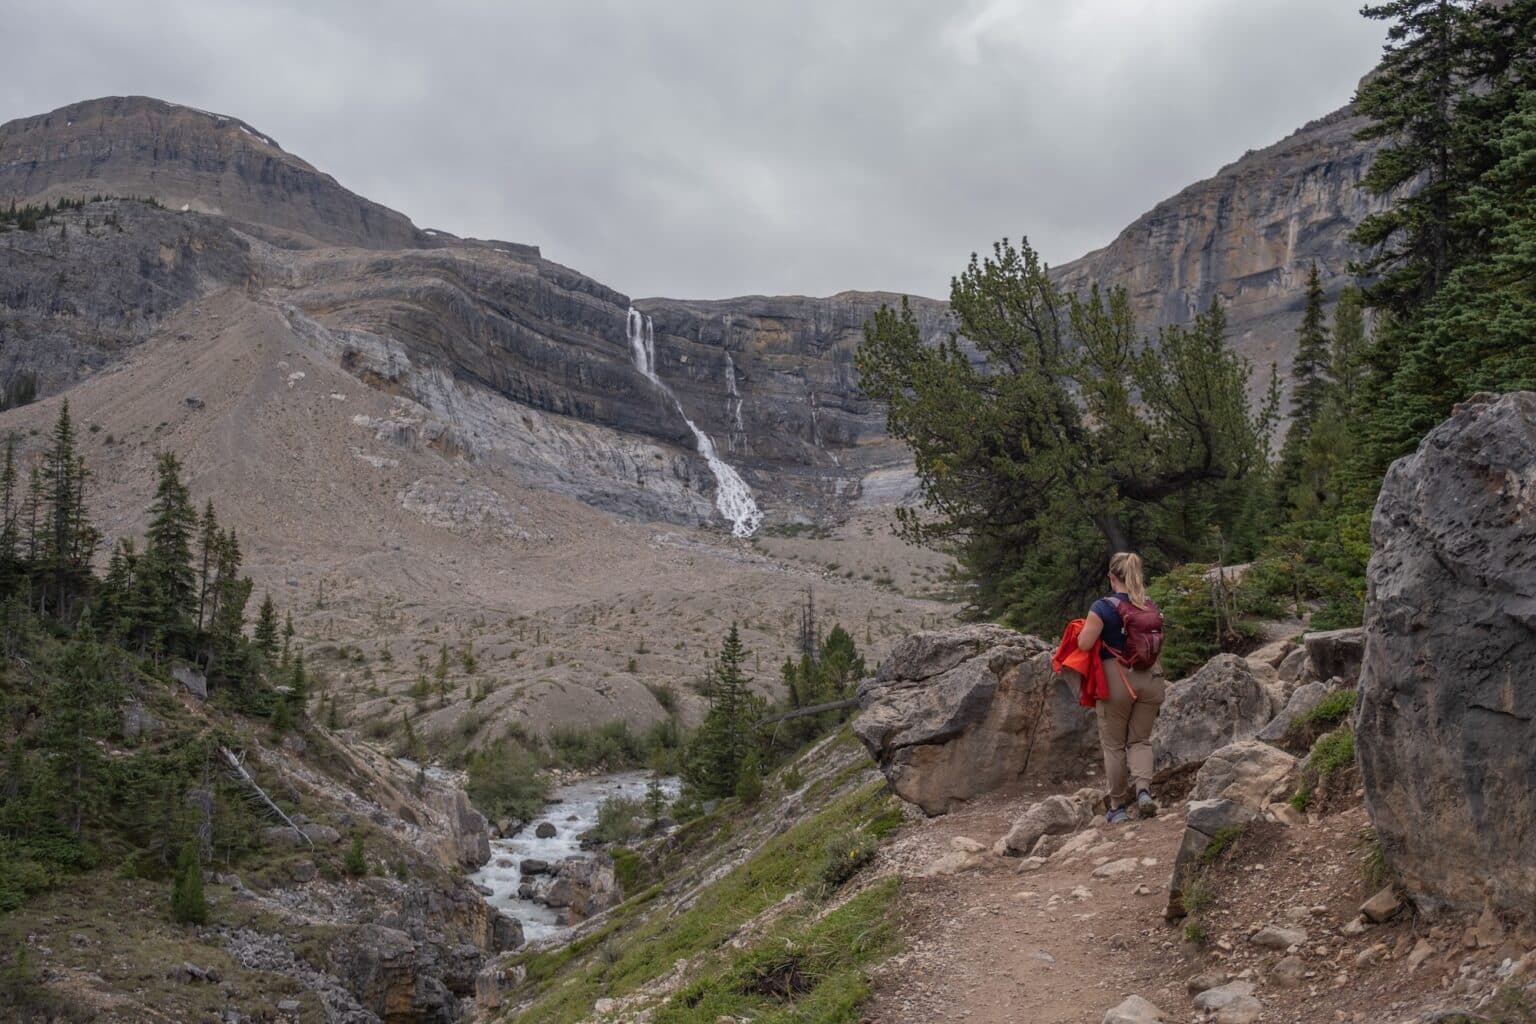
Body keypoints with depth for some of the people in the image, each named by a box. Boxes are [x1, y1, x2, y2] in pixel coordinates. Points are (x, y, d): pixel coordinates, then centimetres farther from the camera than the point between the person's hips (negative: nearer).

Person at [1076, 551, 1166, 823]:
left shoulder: (1103, 607, -11)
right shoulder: (1152, 608, 5)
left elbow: (1084, 644, -14)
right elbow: (1158, 649, 11)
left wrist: (1087, 626, 6)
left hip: (1116, 678, -4)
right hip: (1150, 678, 4)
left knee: (1114, 744, 8)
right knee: (1140, 740, 14)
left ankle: (1118, 806, 13)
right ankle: (1143, 789, -9)